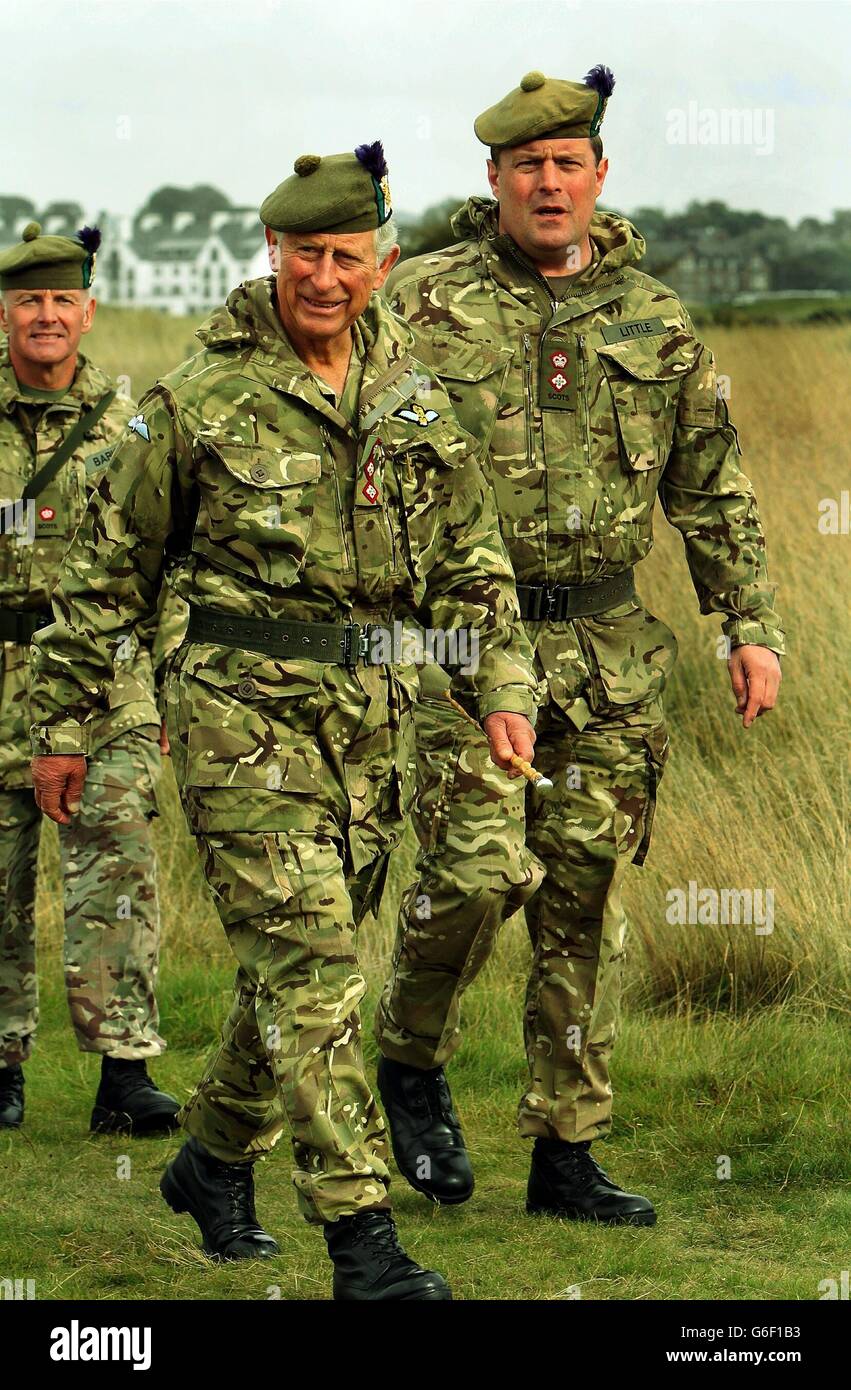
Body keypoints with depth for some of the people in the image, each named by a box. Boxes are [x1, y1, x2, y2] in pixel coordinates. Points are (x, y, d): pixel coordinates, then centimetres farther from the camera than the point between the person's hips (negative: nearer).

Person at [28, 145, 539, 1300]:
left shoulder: (416, 400, 9)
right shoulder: (201, 401, -5)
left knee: (299, 963, 14)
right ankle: (362, 1240, -12)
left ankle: (216, 1160, 36)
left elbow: (473, 563, 16)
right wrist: (62, 722, 3)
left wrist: (504, 689, 2)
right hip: (246, 714, -5)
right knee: (309, 967, -12)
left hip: (374, 720, 5)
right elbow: (109, 568, 2)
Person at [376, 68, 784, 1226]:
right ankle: (412, 1059, 18)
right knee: (473, 872, -11)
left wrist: (751, 623, 10)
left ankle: (566, 1153, 12)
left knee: (586, 894, 4)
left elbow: (713, 488, 16)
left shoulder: (653, 318, 10)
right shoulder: (426, 301, 1)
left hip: (607, 651, 3)